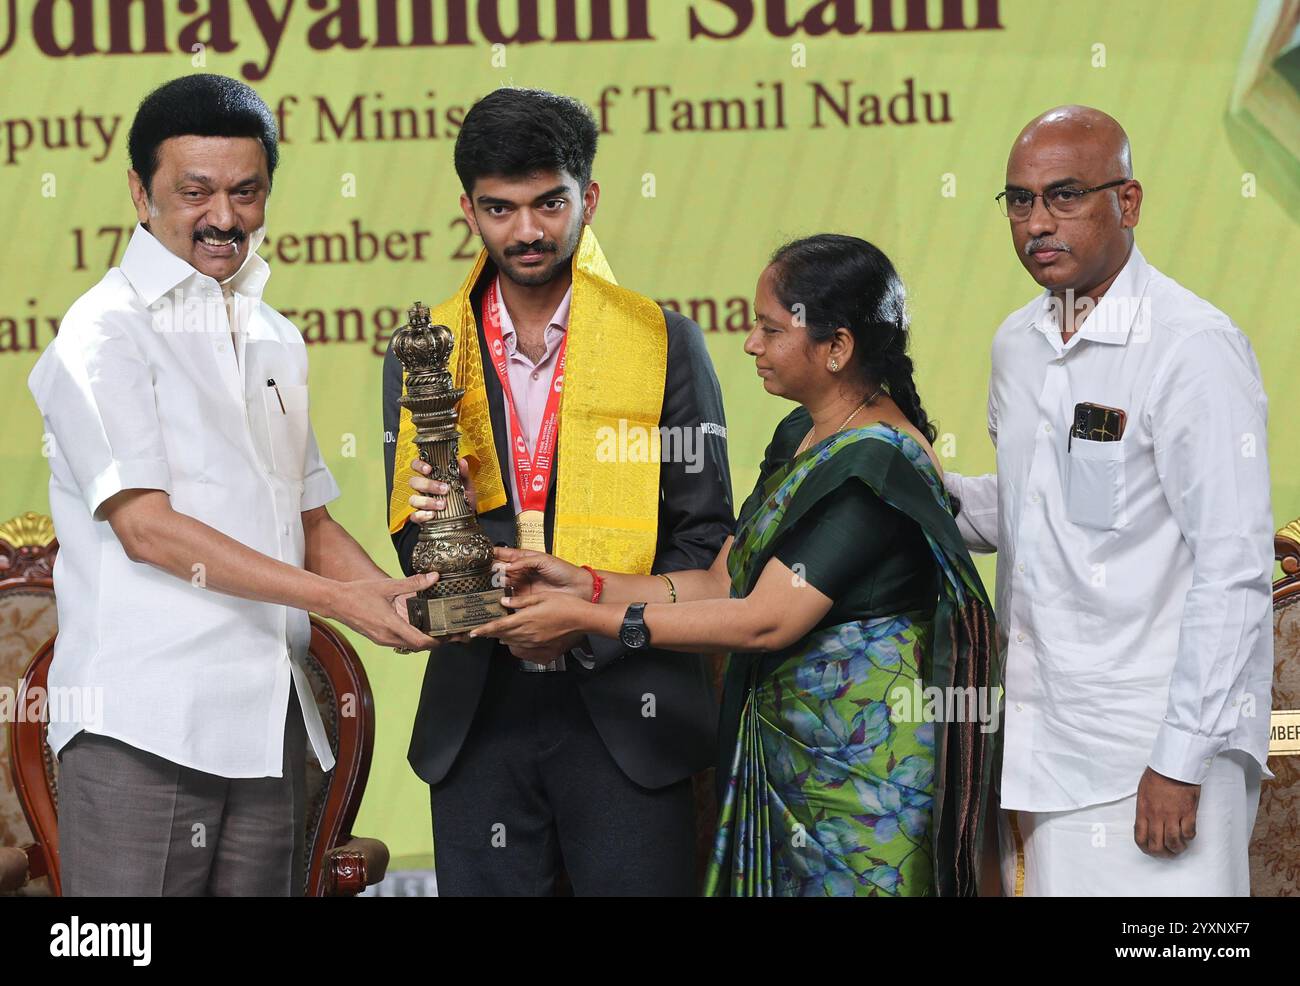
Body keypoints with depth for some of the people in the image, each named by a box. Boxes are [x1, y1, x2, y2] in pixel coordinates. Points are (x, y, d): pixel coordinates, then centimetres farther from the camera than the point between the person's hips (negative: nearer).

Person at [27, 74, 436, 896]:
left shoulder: (275, 341, 19)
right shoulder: (106, 333, -4)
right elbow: (146, 526, -13)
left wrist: (397, 602, -1)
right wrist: (338, 599, -16)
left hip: (270, 723, 7)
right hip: (145, 726, -7)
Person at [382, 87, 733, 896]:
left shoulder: (665, 344, 1)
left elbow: (704, 539, 0)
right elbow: (416, 549, 9)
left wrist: (588, 628, -13)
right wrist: (433, 519, -15)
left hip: (623, 710, -2)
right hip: (478, 714, 2)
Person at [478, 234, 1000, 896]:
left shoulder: (876, 465, -19)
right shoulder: (800, 438, 11)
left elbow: (765, 621, -22)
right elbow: (724, 584, 10)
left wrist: (583, 618, -18)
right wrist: (586, 586, -2)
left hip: (864, 769, -9)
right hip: (785, 751, 9)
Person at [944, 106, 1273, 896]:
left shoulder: (1194, 347, -12)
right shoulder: (1018, 343, 12)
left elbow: (1233, 571, -16)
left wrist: (1180, 762, -18)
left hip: (1154, 747, -7)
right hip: (1038, 740, 7)